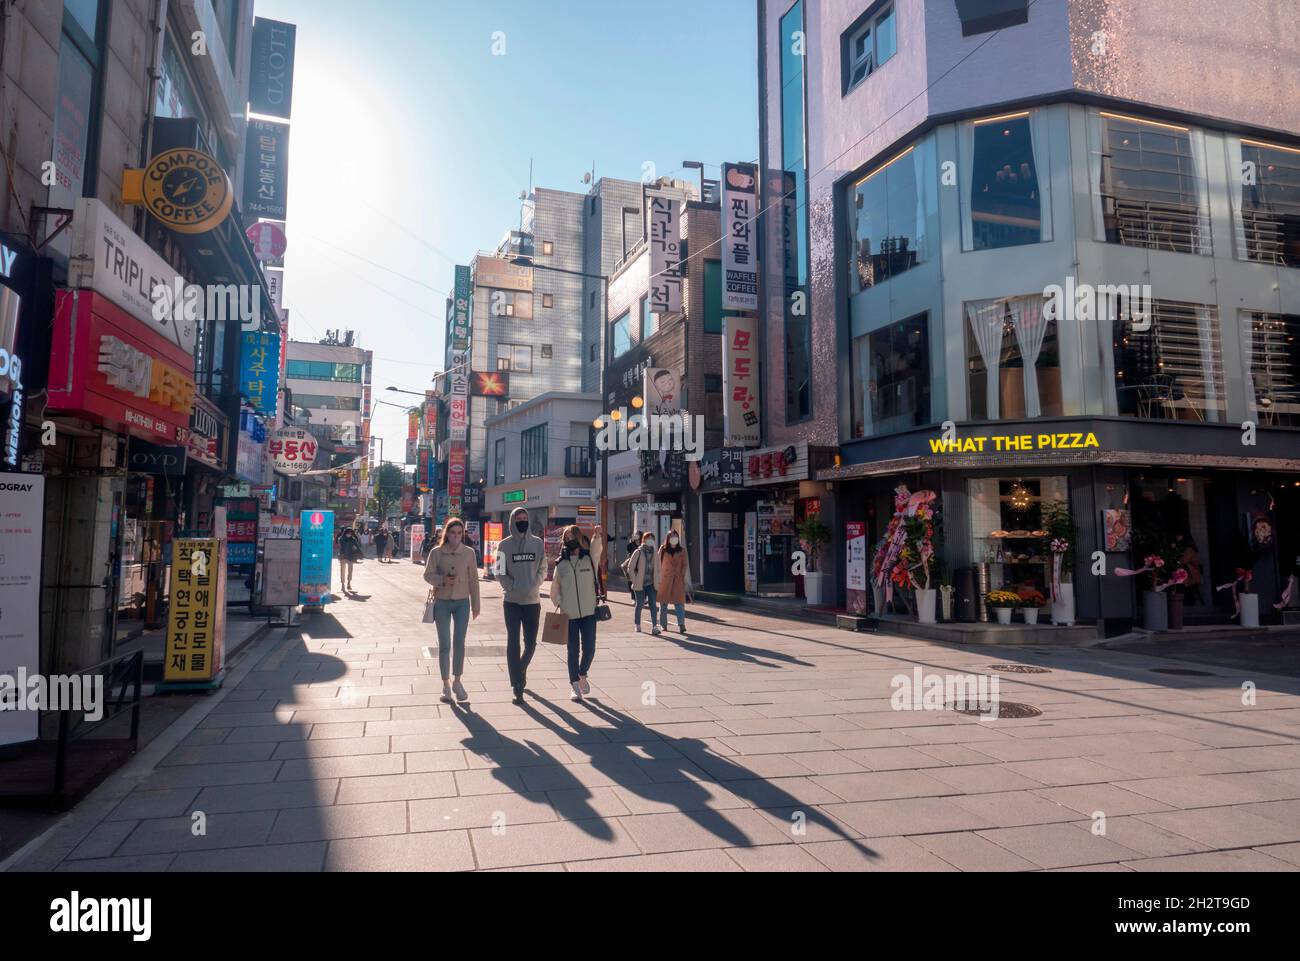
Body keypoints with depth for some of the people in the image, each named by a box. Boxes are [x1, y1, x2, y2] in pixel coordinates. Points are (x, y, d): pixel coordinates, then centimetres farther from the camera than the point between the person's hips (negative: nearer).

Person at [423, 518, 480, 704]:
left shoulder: (469, 553, 0)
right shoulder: (436, 552, -3)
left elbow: (473, 580, 4)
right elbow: (428, 575, 0)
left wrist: (475, 605, 5)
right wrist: (443, 579, -20)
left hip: (462, 602, 1)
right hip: (442, 602, -1)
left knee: (459, 643, 1)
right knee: (444, 645, 3)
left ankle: (457, 681, 17)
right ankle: (446, 684, 15)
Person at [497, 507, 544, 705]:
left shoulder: (538, 543, 5)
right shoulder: (505, 545, 0)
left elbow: (542, 569, 6)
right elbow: (501, 573, -2)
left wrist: (534, 586, -9)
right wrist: (513, 588, -15)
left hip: (533, 601, 2)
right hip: (512, 601, -2)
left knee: (531, 643, 8)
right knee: (513, 643, -4)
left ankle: (520, 671, 36)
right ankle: (517, 686, 0)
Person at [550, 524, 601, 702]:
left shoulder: (589, 558, 5)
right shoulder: (561, 563, 3)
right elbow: (554, 590, 6)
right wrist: (560, 606, 2)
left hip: (589, 612, 0)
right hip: (569, 615, 0)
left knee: (589, 648, 0)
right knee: (573, 650, 5)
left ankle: (582, 674, 30)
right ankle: (575, 684, 20)